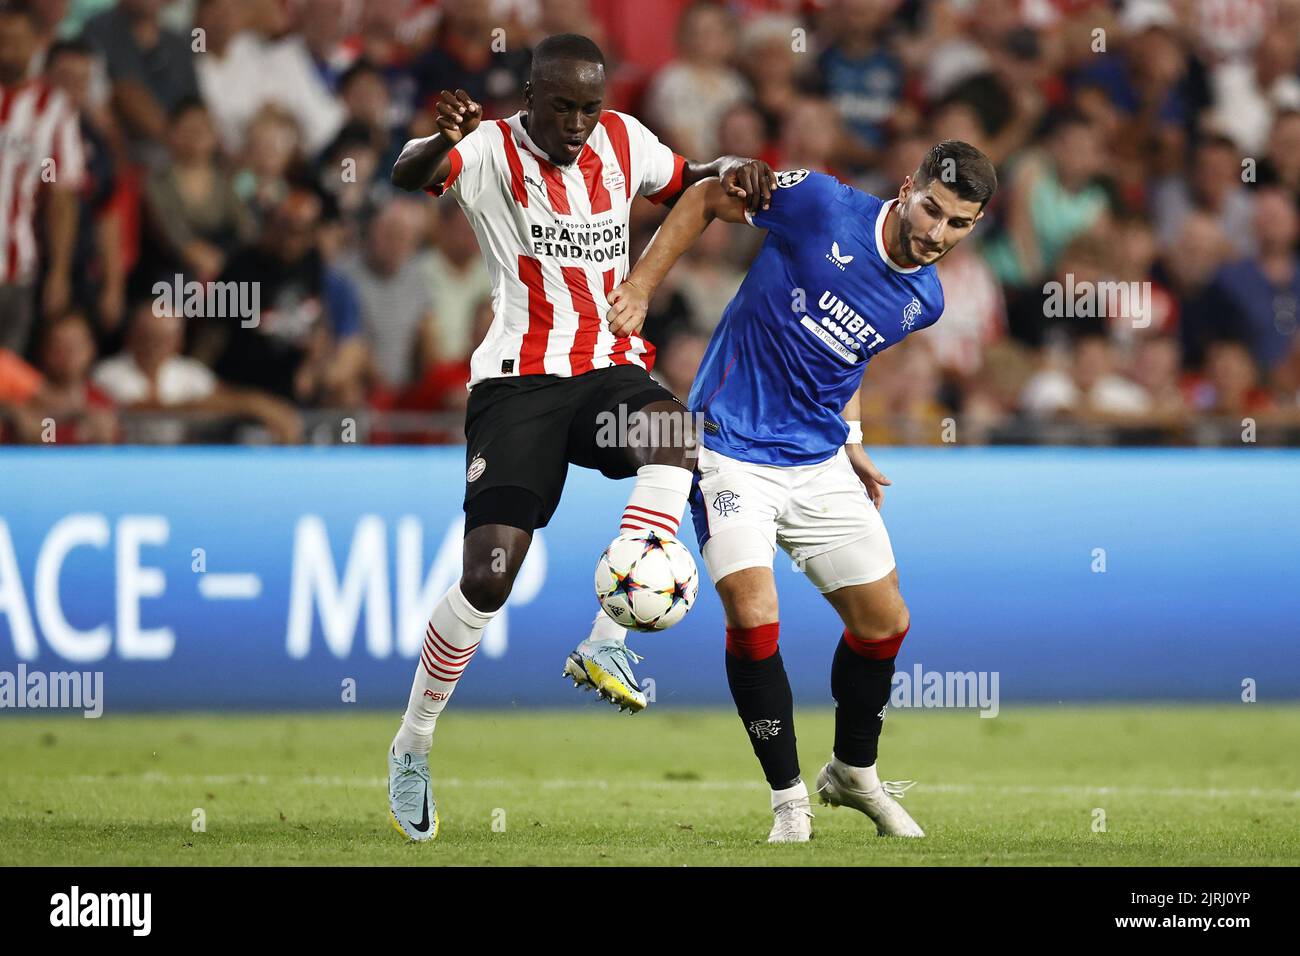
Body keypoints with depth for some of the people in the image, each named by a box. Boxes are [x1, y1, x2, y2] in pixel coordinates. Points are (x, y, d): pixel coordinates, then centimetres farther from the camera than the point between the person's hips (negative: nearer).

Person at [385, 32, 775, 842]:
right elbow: (409, 178, -29)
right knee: (488, 577, -11)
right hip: (519, 378, -4)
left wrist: (728, 173, 3)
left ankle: (606, 645, -30)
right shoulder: (493, 151, -8)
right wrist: (442, 141, -54)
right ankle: (412, 745, 10)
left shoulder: (622, 141, 6)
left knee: (671, 437, -33)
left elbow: (680, 180, 27)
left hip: (610, 366, 4)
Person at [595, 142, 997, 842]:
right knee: (753, 617, -19)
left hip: (820, 462, 6)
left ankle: (853, 772, 34)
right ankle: (788, 800, -3)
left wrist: (850, 440, 13)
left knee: (884, 623, 7)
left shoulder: (923, 301, 1)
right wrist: (640, 287, -9)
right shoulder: (820, 206, -16)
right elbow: (705, 199, -3)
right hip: (732, 449, -5)